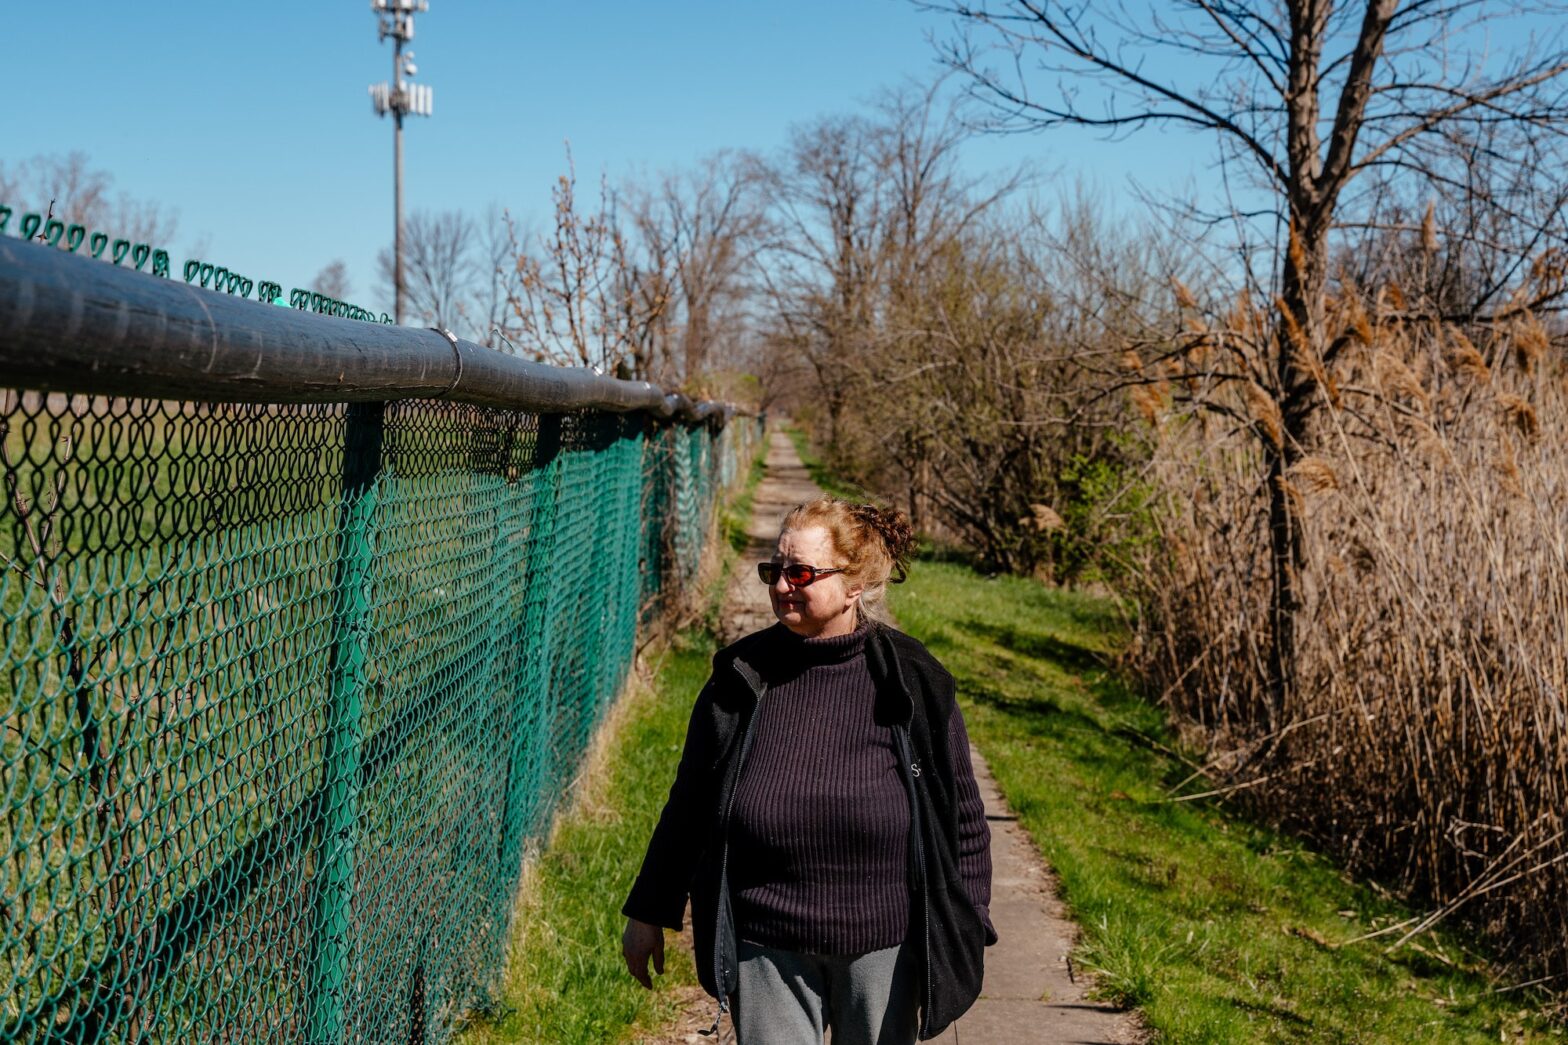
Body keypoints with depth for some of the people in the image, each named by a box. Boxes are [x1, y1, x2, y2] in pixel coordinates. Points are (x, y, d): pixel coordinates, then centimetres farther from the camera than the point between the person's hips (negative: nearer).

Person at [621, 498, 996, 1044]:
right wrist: (649, 912, 12)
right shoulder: (741, 677, -2)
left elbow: (963, 816, 1)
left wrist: (963, 935, 1)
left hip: (883, 945, 0)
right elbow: (689, 803, 7)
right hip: (767, 947, 1)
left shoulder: (912, 683, -6)